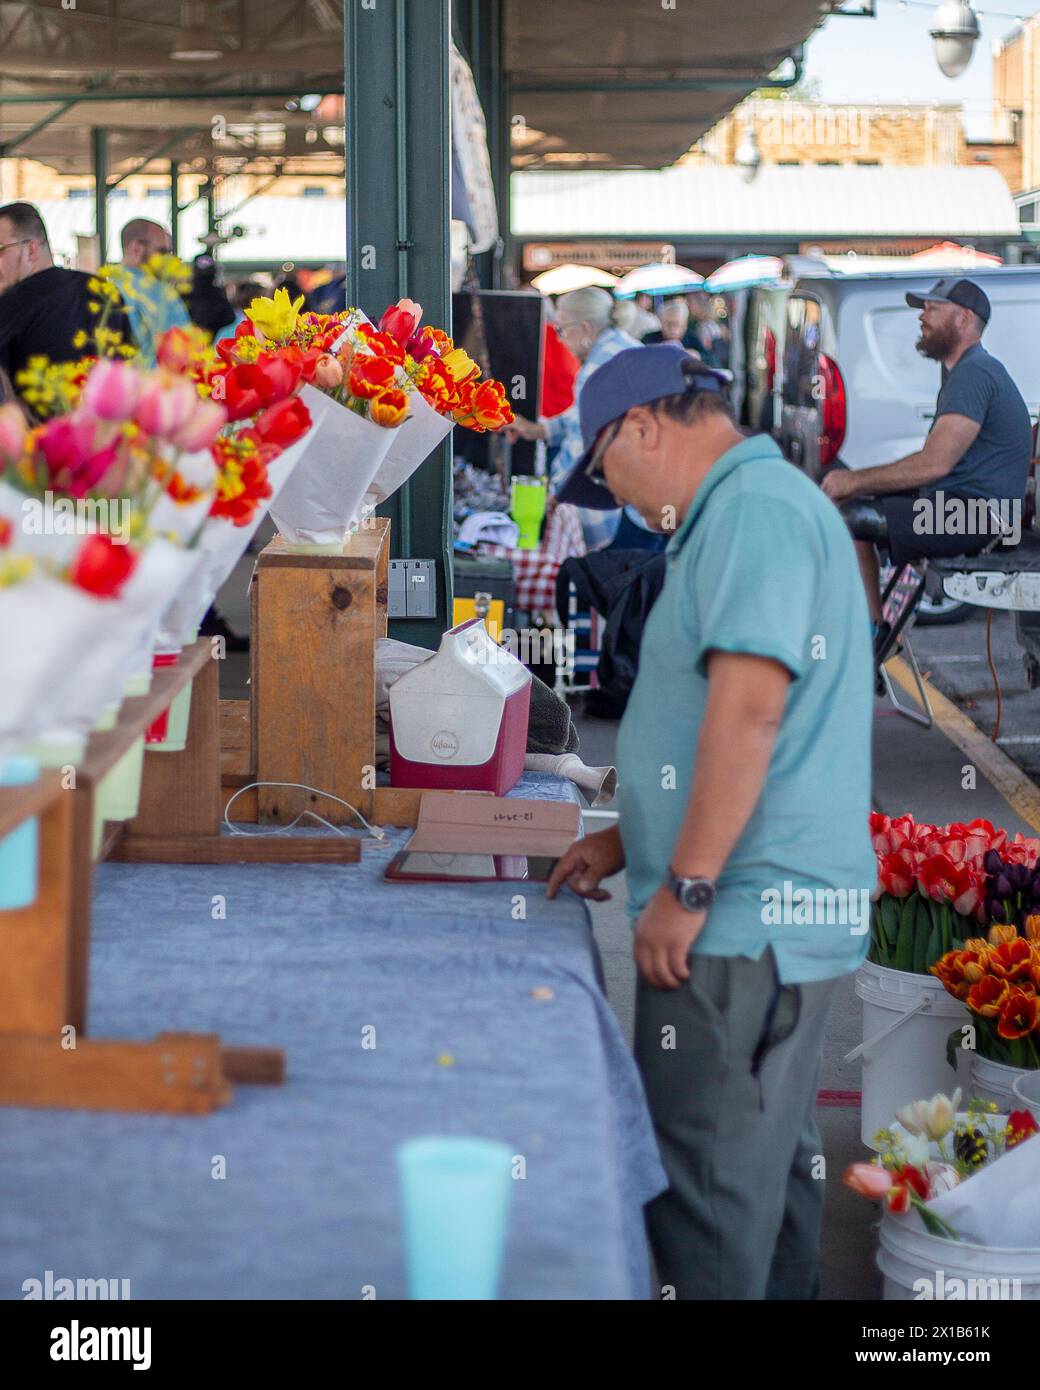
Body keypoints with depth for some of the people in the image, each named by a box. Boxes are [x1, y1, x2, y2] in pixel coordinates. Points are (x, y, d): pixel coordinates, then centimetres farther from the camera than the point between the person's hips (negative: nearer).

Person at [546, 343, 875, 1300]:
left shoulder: (754, 505, -14)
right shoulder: (766, 505, 19)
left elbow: (748, 709, -24)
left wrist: (684, 891, -20)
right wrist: (629, 842, 25)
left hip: (742, 919, -11)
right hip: (786, 914, 11)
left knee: (710, 1185, -5)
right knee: (774, 1164, 17)